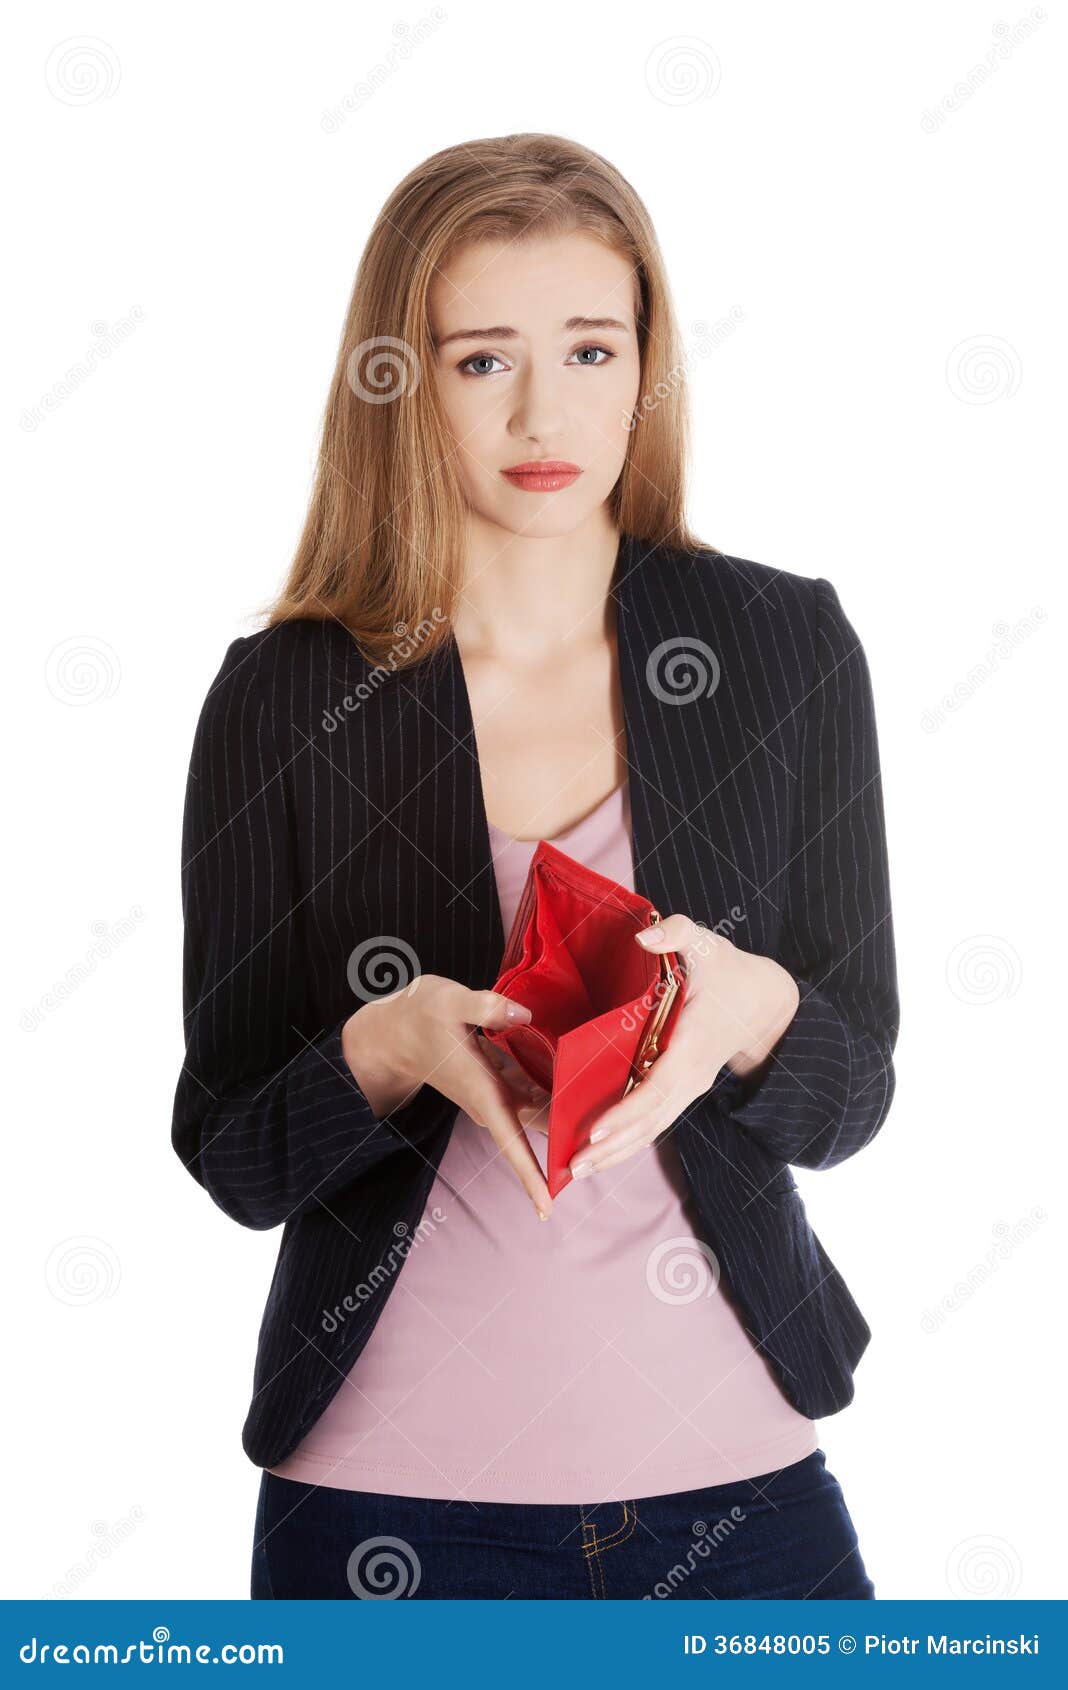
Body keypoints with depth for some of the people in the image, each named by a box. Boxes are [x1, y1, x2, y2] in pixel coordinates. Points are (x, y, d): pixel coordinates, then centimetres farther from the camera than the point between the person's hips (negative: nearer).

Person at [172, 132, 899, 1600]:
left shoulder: (788, 646, -3)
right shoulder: (284, 696, -6)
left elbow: (850, 1102, 0)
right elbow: (230, 1158, -3)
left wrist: (752, 1009, -22)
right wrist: (389, 1049, -23)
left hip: (729, 1470, 1)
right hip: (390, 1491, -1)